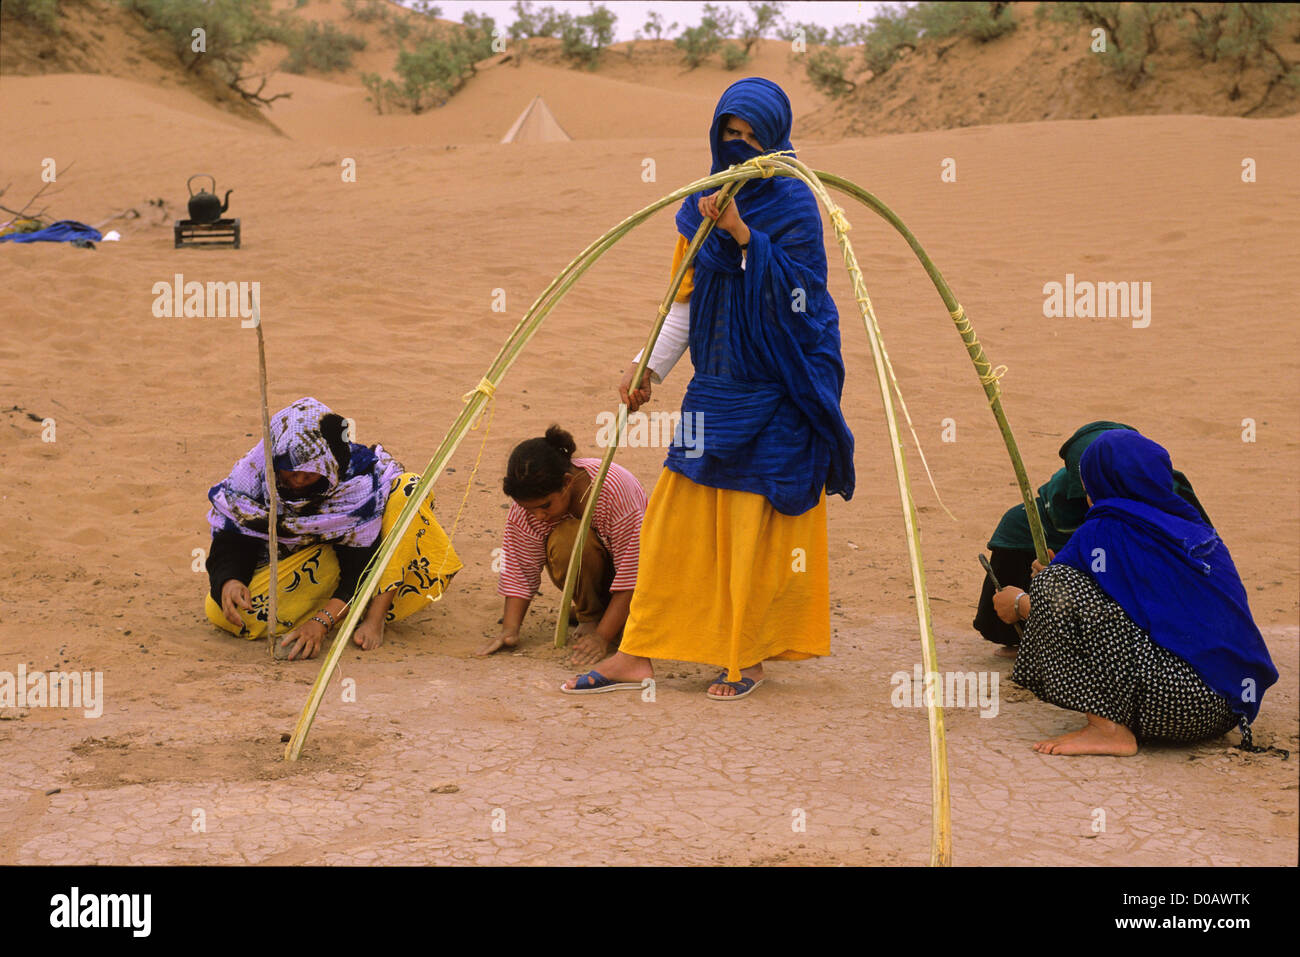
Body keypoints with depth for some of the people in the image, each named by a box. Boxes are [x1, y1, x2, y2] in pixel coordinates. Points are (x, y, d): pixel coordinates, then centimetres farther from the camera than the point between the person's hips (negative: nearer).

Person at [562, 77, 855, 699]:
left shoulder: (794, 204, -8)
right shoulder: (702, 206, 8)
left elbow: (796, 293, -19)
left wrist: (742, 235, -26)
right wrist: (650, 368, 6)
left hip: (774, 392, -5)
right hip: (714, 385, 5)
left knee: (758, 526, 1)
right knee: (675, 518, 5)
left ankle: (748, 659, 16)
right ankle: (636, 655, 9)